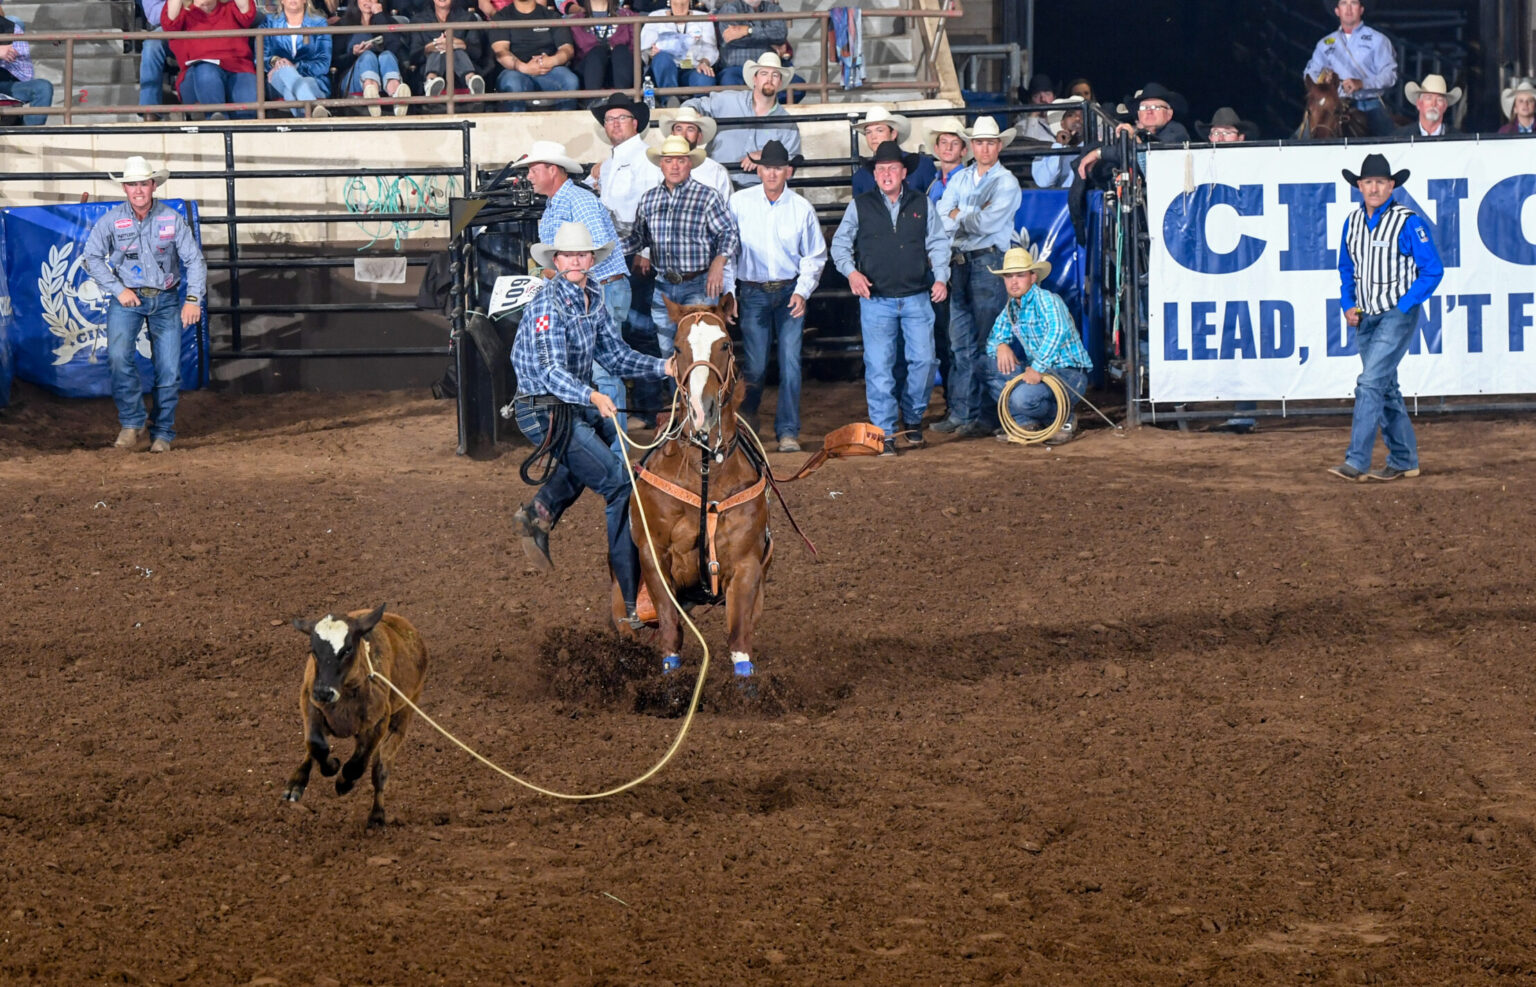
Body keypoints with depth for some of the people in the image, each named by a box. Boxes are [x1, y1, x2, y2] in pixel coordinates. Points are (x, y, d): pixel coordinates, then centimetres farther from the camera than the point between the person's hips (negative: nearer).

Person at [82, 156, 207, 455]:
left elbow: (194, 260, -1)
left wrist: (194, 299, -11)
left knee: (169, 369, 0)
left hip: (166, 299, 1)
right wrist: (118, 289, -12)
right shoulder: (111, 220, -5)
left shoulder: (172, 219, -3)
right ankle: (133, 425, -11)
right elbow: (92, 257, -3)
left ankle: (162, 433, 16)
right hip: (127, 299, -1)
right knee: (119, 356, -23)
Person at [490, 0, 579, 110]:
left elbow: (568, 49, 10)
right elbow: (499, 51, -1)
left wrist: (553, 61, -16)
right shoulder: (502, 16, 15)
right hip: (515, 70, -2)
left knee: (570, 81, -32)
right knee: (513, 85, -39)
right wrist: (523, 67, -21)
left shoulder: (551, 16, 21)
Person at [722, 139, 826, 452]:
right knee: (754, 365, -2)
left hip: (790, 292, 0)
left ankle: (788, 431, 0)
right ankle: (746, 422, 22)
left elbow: (815, 256, 7)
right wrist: (728, 291, 1)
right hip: (753, 293, 0)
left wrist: (802, 291, -4)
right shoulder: (740, 202, 0)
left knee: (790, 363, -6)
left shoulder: (802, 209, 0)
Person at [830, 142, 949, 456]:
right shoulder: (860, 207, 6)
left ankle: (913, 419, 20)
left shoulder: (923, 205, 9)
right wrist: (851, 271, -8)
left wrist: (941, 277, -1)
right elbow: (840, 244, 9)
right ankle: (885, 433, -1)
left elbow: (938, 243, 13)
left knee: (923, 359, -2)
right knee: (879, 366, -6)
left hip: (917, 298, 1)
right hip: (876, 300, -1)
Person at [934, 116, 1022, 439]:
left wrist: (960, 215, 1)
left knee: (986, 343, -5)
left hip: (990, 261, -5)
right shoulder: (959, 180, 15)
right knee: (959, 341, 2)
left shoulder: (1006, 182, -1)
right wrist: (973, 217, -11)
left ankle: (985, 416, -3)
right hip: (961, 263, 5)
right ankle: (959, 412, 3)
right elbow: (942, 221, 4)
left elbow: (987, 223, -11)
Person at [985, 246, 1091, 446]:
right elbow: (993, 338, 15)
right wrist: (1001, 345, -12)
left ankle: (1066, 420, 0)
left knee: (1023, 397, -31)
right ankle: (1027, 423, 4)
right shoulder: (1011, 308, 11)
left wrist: (1037, 368, -37)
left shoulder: (1046, 300, -15)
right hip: (1041, 371, 8)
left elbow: (1058, 331, -33)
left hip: (1069, 373, -8)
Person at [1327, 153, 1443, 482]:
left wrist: (1403, 307, -13)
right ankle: (1403, 461, 21)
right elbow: (1346, 269, 21)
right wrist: (1347, 305, 6)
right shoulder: (1353, 222, 7)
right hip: (1365, 318, 7)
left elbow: (1433, 270, -9)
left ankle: (1356, 461, -19)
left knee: (1370, 383, -16)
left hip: (1397, 315, -7)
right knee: (1386, 389, 12)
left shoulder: (1408, 222, -12)